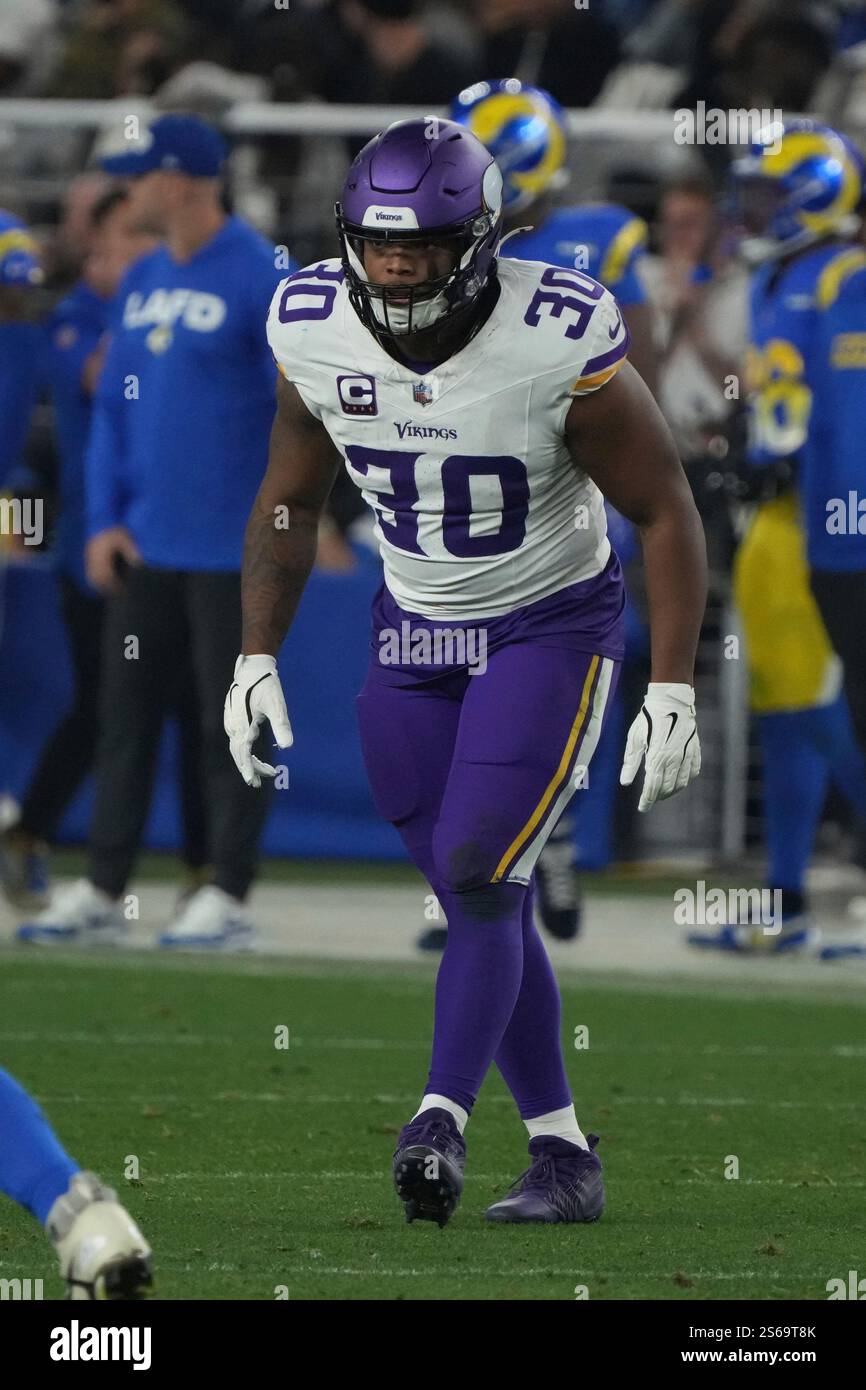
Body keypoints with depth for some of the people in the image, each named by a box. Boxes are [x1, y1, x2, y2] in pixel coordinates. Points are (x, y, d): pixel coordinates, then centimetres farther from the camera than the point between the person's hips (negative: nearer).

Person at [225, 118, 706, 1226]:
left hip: (550, 629, -4)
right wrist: (257, 657, -1)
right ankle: (563, 1156, 12)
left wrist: (674, 687, -16)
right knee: (480, 899, 5)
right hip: (414, 634, 4)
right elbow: (289, 503, 5)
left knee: (479, 878, -18)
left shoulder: (561, 343, -25)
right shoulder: (314, 334, -12)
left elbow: (664, 512, -14)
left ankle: (441, 1122, -19)